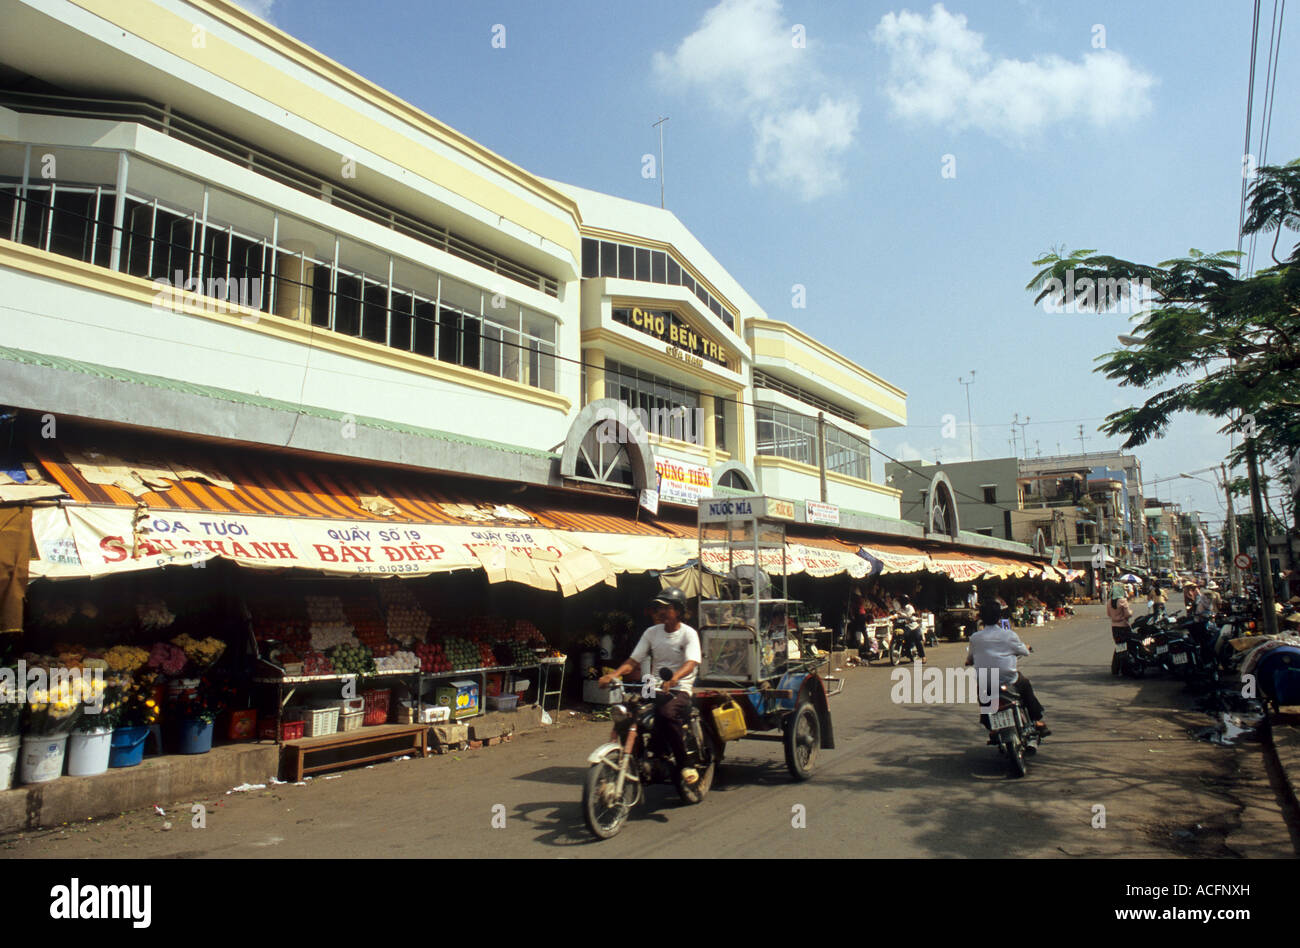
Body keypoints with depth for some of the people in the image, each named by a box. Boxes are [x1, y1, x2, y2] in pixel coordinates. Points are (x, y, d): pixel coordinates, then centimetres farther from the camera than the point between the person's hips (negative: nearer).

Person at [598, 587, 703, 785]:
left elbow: (691, 663, -18)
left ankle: (685, 765, -19)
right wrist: (613, 675, -12)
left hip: (679, 689, -5)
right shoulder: (651, 632, 12)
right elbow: (633, 660, 7)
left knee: (666, 714, -35)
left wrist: (673, 679, -39)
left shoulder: (688, 634, -2)